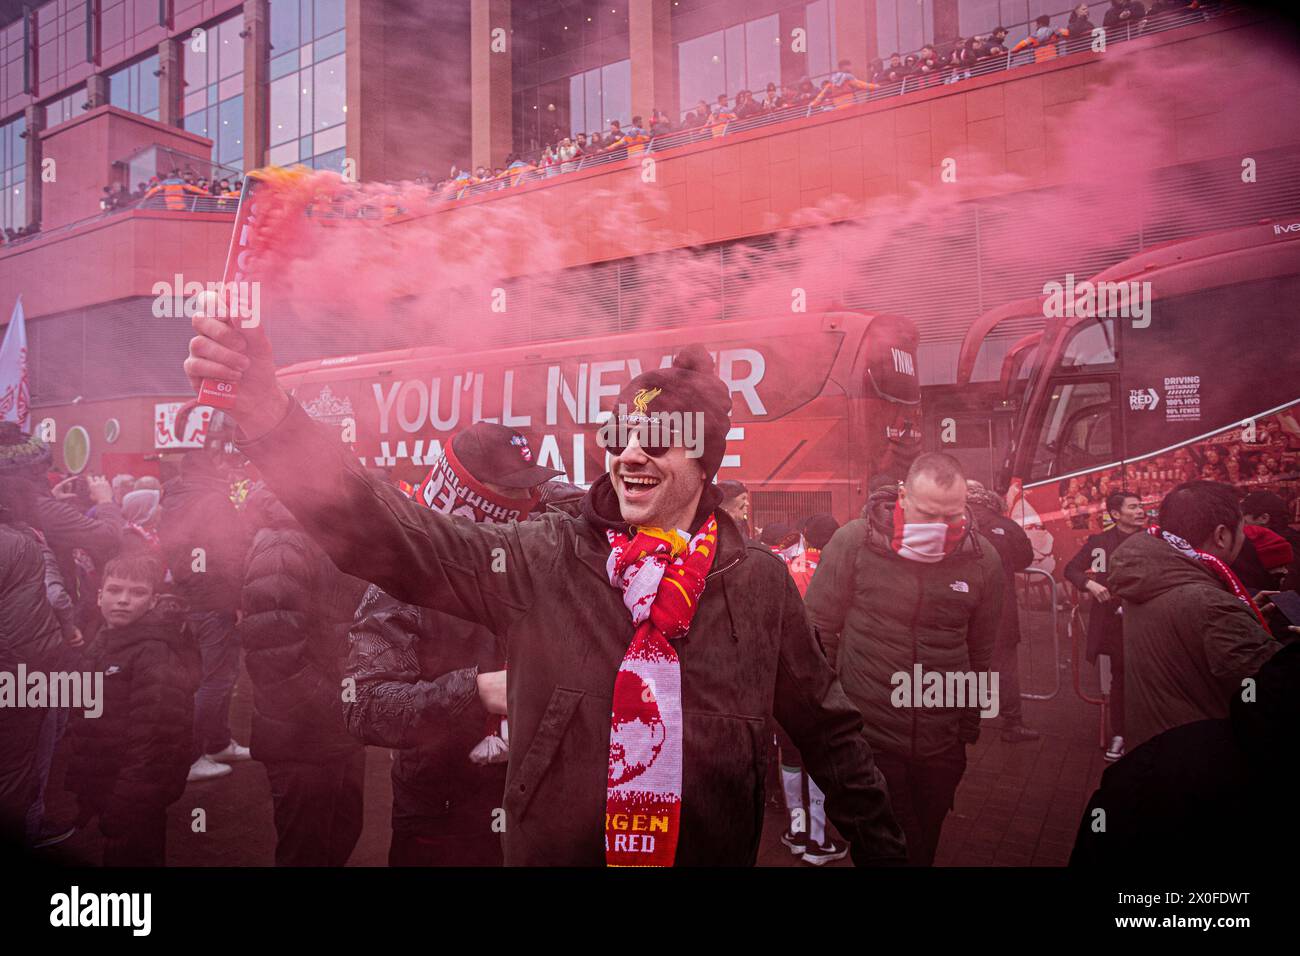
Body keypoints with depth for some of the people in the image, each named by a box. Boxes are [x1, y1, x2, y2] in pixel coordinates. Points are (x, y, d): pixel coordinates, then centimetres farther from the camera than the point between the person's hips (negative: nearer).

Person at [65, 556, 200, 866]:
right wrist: (88, 794, 14)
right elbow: (93, 729, 15)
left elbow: (154, 741, -25)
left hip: (134, 807, -8)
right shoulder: (106, 643, 9)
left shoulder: (156, 655, -20)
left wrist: (123, 810, -23)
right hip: (107, 791, 9)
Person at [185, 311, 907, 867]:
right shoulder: (543, 561, -7)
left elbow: (830, 732, 6)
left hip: (716, 852, 0)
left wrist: (886, 851, 9)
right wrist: (268, 409, -31)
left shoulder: (759, 583, -4)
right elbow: (388, 532, -19)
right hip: (552, 851, 0)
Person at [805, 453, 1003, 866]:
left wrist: (970, 725, 14)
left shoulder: (983, 560, -3)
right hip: (869, 736, -3)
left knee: (924, 843, 20)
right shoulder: (855, 541, -12)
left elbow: (981, 650, 9)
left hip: (943, 743, 3)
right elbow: (818, 629, -4)